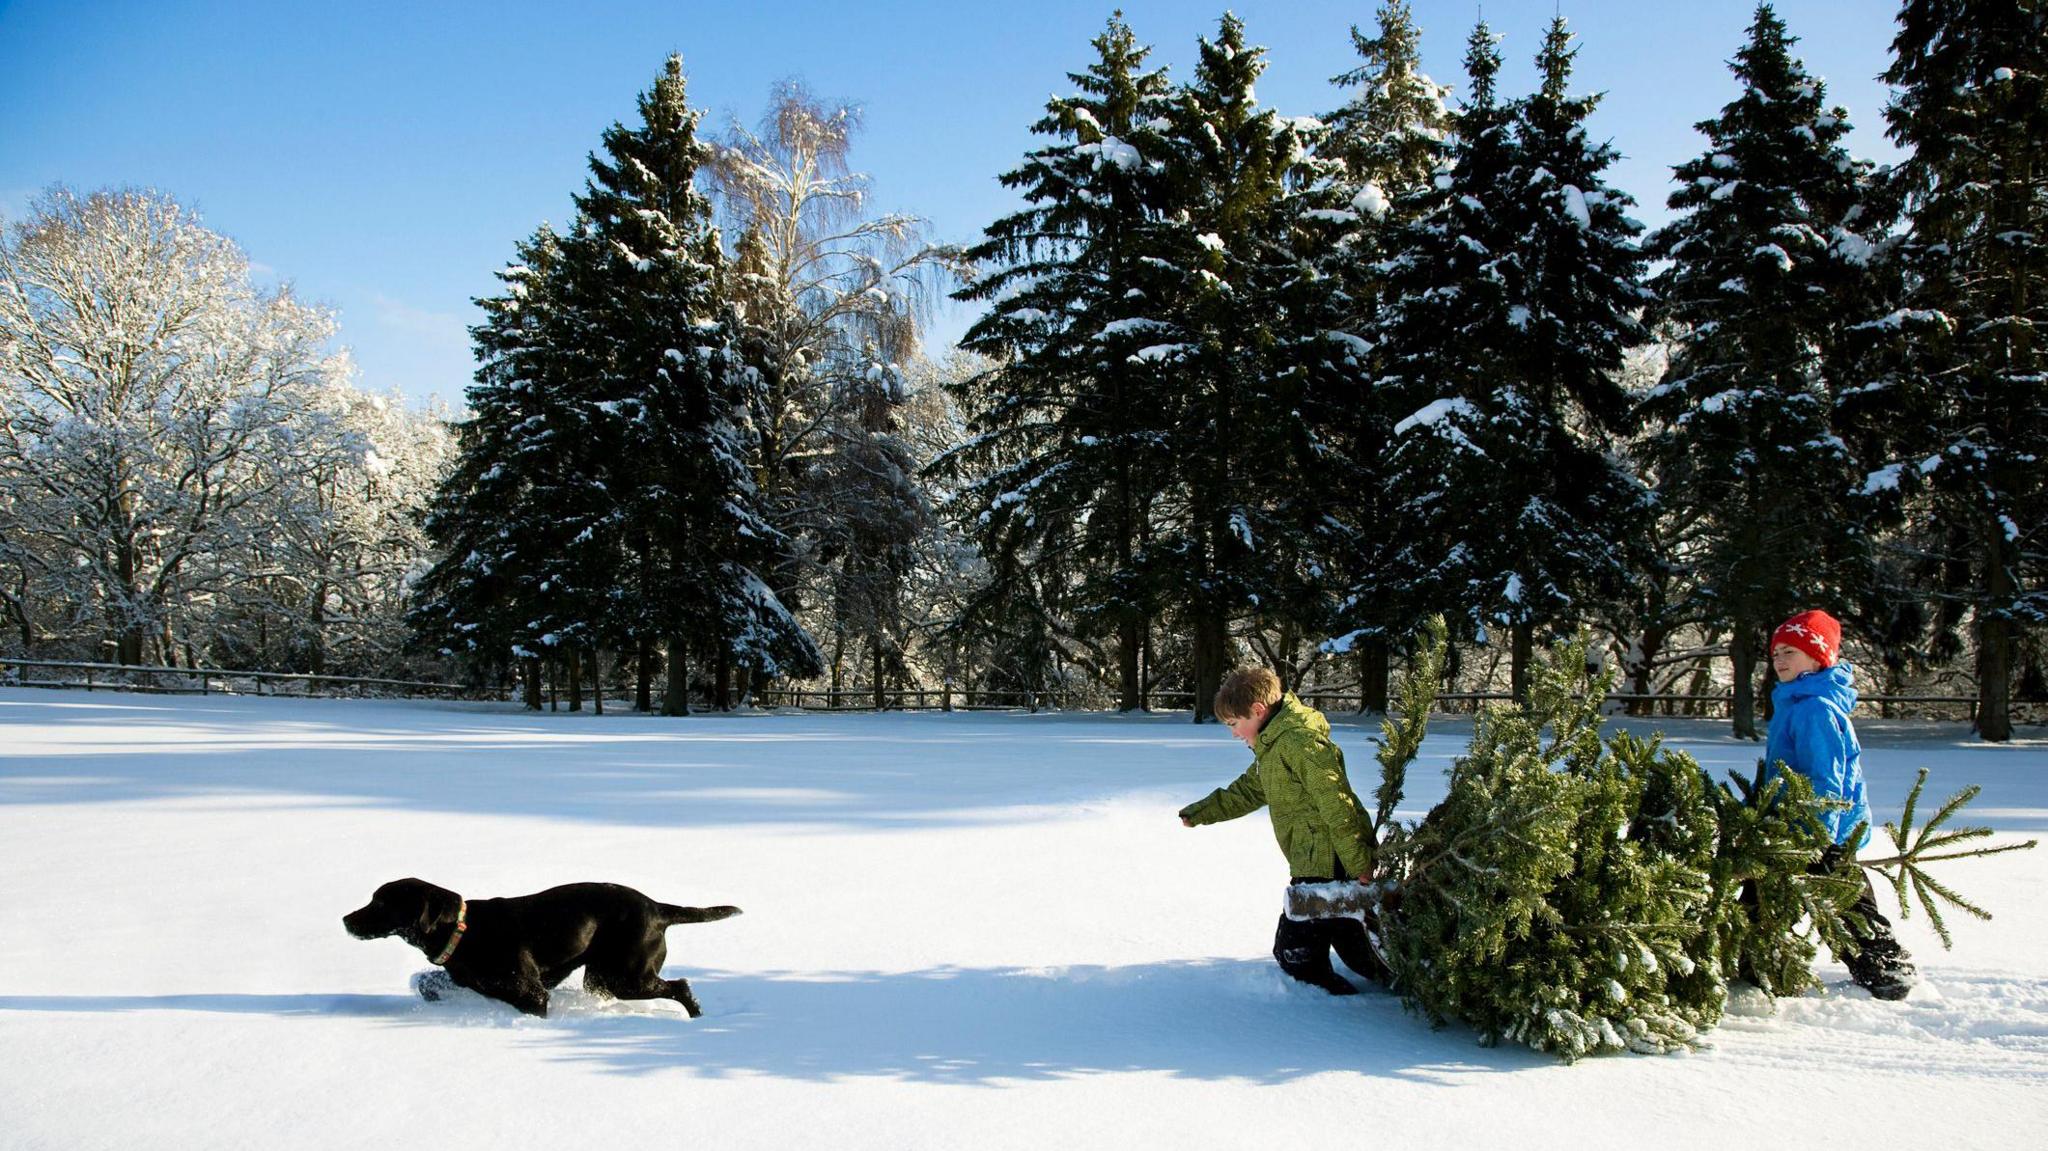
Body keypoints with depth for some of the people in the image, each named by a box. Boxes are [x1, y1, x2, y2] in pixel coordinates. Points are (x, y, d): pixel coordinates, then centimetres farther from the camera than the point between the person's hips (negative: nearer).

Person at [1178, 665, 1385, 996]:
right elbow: (1247, 791, 30)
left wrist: (1359, 867, -22)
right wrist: (1198, 813, 25)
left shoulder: (1299, 741, -18)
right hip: (1313, 865, 11)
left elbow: (1337, 807, -21)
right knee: (1350, 945, 18)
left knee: (1295, 953, -6)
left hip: (1328, 865, -11)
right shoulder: (1272, 748, 17)